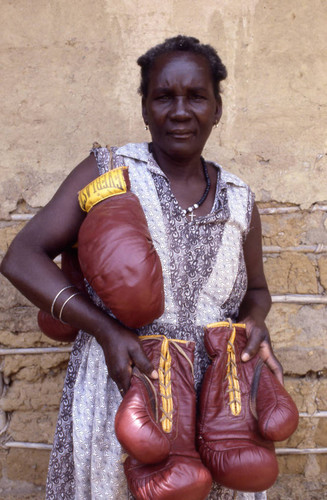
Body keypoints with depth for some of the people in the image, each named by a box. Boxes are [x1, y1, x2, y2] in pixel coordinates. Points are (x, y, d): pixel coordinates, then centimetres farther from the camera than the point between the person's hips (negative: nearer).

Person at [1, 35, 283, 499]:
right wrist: (106, 330, -21)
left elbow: (255, 288, 19)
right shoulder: (109, 170, -6)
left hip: (214, 404, 3)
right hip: (117, 388, -3)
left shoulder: (239, 200, 5)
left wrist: (254, 320, -5)